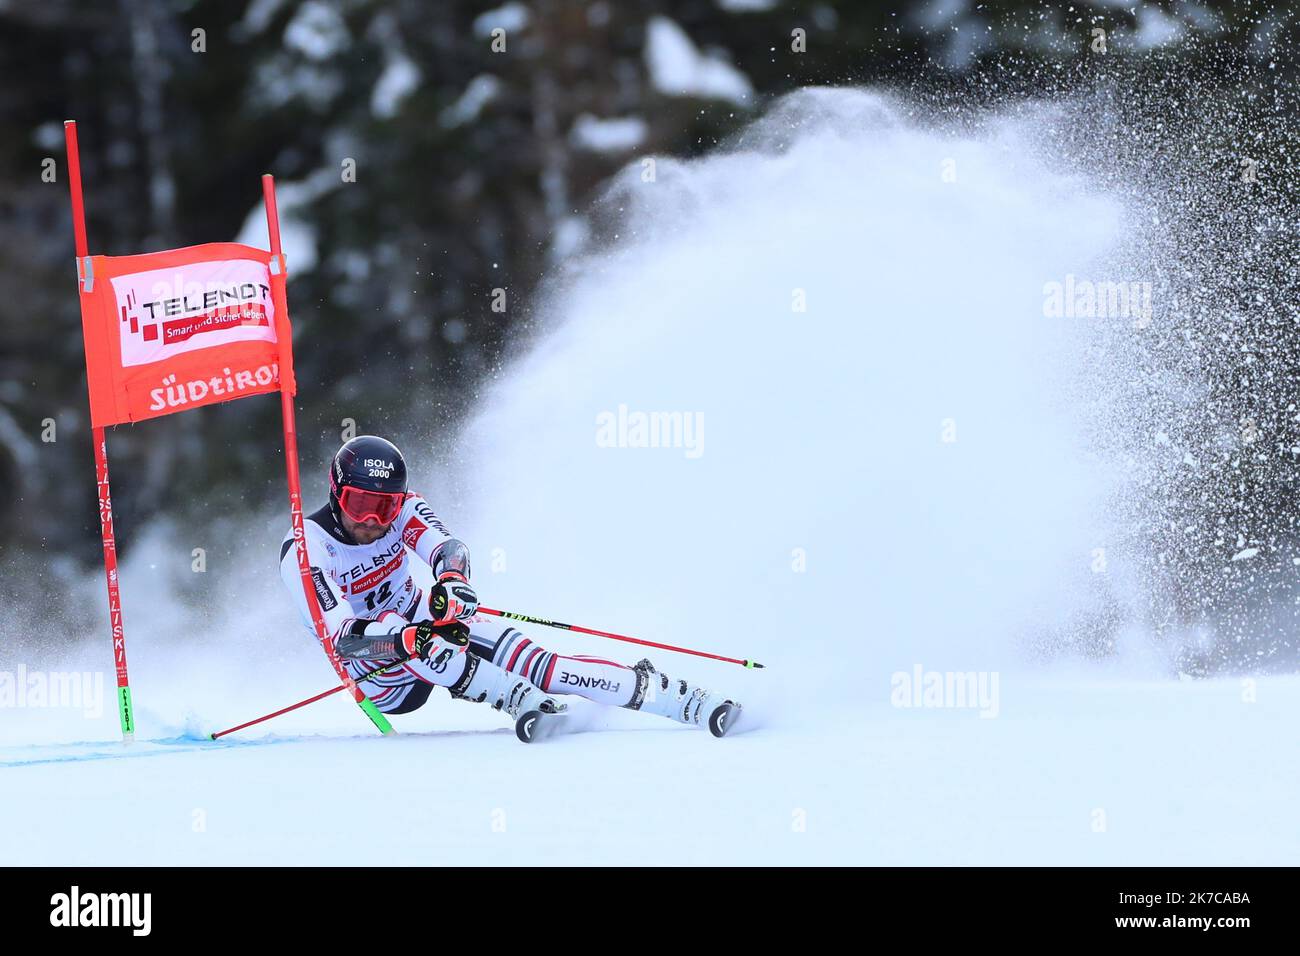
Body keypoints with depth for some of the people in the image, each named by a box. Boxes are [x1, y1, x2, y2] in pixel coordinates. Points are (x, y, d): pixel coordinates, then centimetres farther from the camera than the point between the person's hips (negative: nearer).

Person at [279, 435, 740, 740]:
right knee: (396, 628, -37)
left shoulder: (402, 511, -10)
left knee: (535, 664, -22)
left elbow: (446, 545, -31)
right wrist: (410, 639, -50)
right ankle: (526, 704, -45)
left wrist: (452, 580, -56)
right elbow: (341, 637, -32)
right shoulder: (305, 550, -22)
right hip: (380, 677, -3)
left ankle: (683, 699, -25)